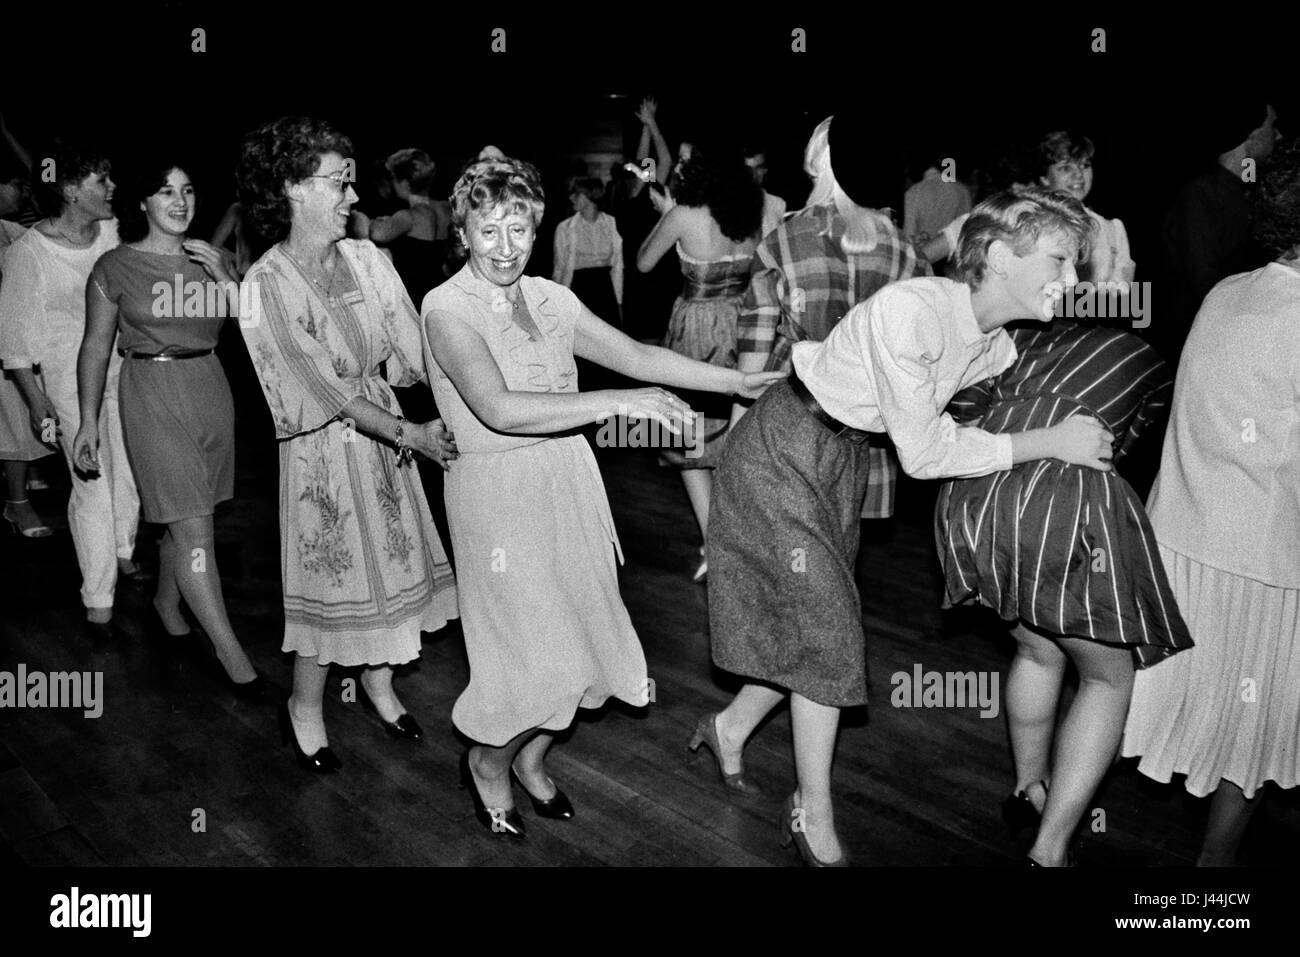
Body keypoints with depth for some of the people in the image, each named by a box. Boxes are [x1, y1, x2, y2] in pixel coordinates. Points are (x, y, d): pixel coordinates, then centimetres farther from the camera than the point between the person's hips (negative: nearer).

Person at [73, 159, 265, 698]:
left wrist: (223, 278, -9)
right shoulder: (115, 268, 0)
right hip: (152, 395, -4)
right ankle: (230, 653, -6)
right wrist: (88, 423, 1)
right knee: (193, 526, -9)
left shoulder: (213, 260, 9)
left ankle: (166, 601, 39)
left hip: (210, 388, 5)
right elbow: (96, 347, 3)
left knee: (187, 517, 12)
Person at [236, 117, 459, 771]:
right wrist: (411, 433, -23)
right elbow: (328, 391, -20)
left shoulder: (364, 258, -3)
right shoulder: (266, 286, -18)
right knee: (331, 576, 5)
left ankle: (378, 681, 37)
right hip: (324, 446, -5)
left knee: (393, 561, 14)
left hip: (383, 427, 6)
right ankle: (305, 709, 28)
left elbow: (411, 350, -3)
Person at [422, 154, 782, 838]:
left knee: (581, 635, 11)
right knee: (537, 649, -3)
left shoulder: (549, 298, 6)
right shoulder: (447, 309, -13)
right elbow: (499, 408, -27)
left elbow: (636, 355, 9)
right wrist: (618, 402, -29)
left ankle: (530, 757, 37)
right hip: (498, 492, -6)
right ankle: (486, 763, 28)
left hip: (569, 482, 6)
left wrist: (740, 381, 5)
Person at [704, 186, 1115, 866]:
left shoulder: (998, 347, -6)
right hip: (782, 449, -8)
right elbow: (923, 453, -27)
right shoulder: (908, 310, -31)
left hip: (846, 455, 8)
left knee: (820, 624, 11)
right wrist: (1049, 442, -21)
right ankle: (815, 822, 11)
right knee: (828, 630, -5)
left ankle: (728, 727, 37)